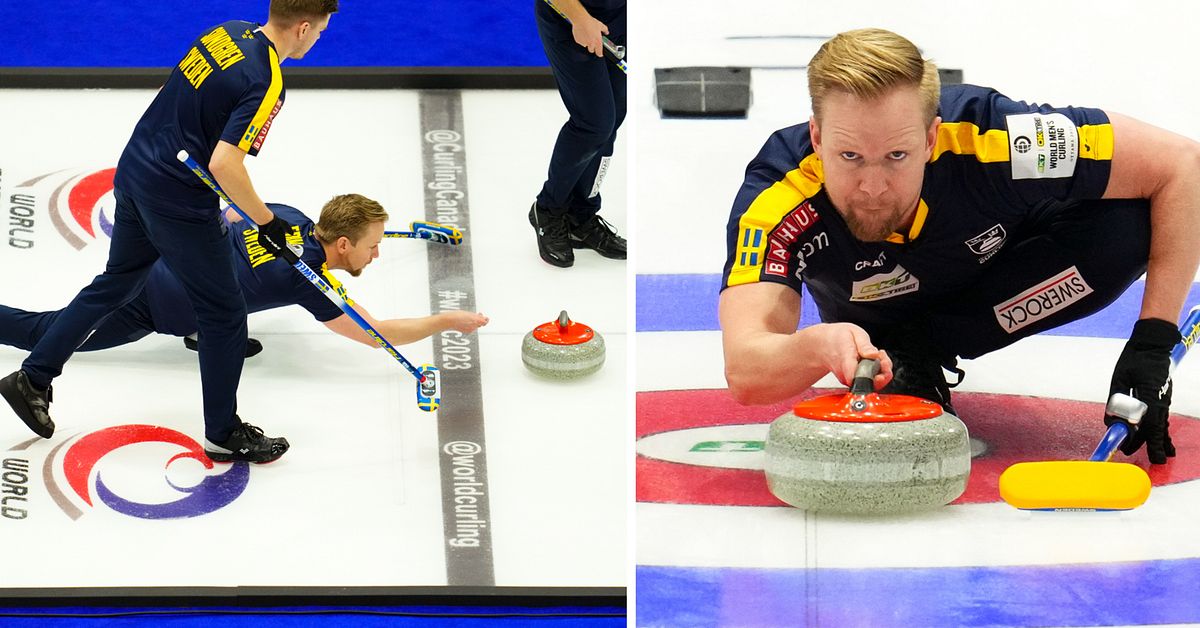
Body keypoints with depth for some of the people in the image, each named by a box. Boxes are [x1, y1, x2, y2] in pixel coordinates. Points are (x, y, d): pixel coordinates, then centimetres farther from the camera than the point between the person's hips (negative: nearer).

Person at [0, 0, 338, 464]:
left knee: (116, 282, 24)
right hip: (178, 203, -9)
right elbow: (223, 163, -31)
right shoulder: (265, 85, -23)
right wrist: (266, 221, -19)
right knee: (224, 315, 7)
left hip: (134, 171, 9)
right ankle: (223, 433, 20)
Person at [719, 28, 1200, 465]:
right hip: (868, 322, 0)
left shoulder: (988, 140, -40)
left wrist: (1153, 343, -33)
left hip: (998, 271, 0)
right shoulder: (775, 201, -39)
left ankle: (920, 350, -11)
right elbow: (744, 375, -49)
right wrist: (816, 347, -72)